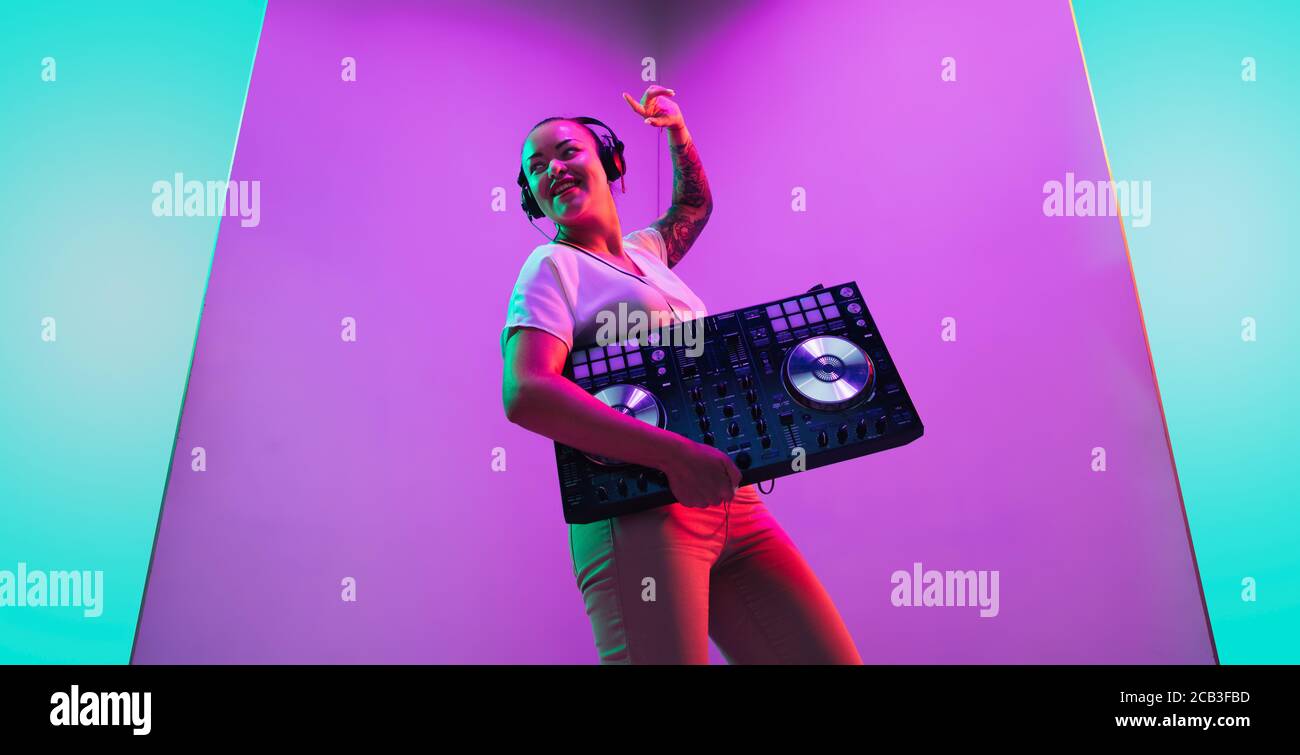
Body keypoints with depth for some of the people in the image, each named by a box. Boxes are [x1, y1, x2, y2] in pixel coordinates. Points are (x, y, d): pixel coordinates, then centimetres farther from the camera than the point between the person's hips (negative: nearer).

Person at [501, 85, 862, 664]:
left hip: (733, 502, 7)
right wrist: (673, 453, -24)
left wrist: (677, 130, 31)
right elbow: (525, 394, -17)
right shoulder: (553, 266, 1)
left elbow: (694, 207, 45)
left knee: (831, 655, 2)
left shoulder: (645, 252, 21)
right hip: (639, 511, -6)